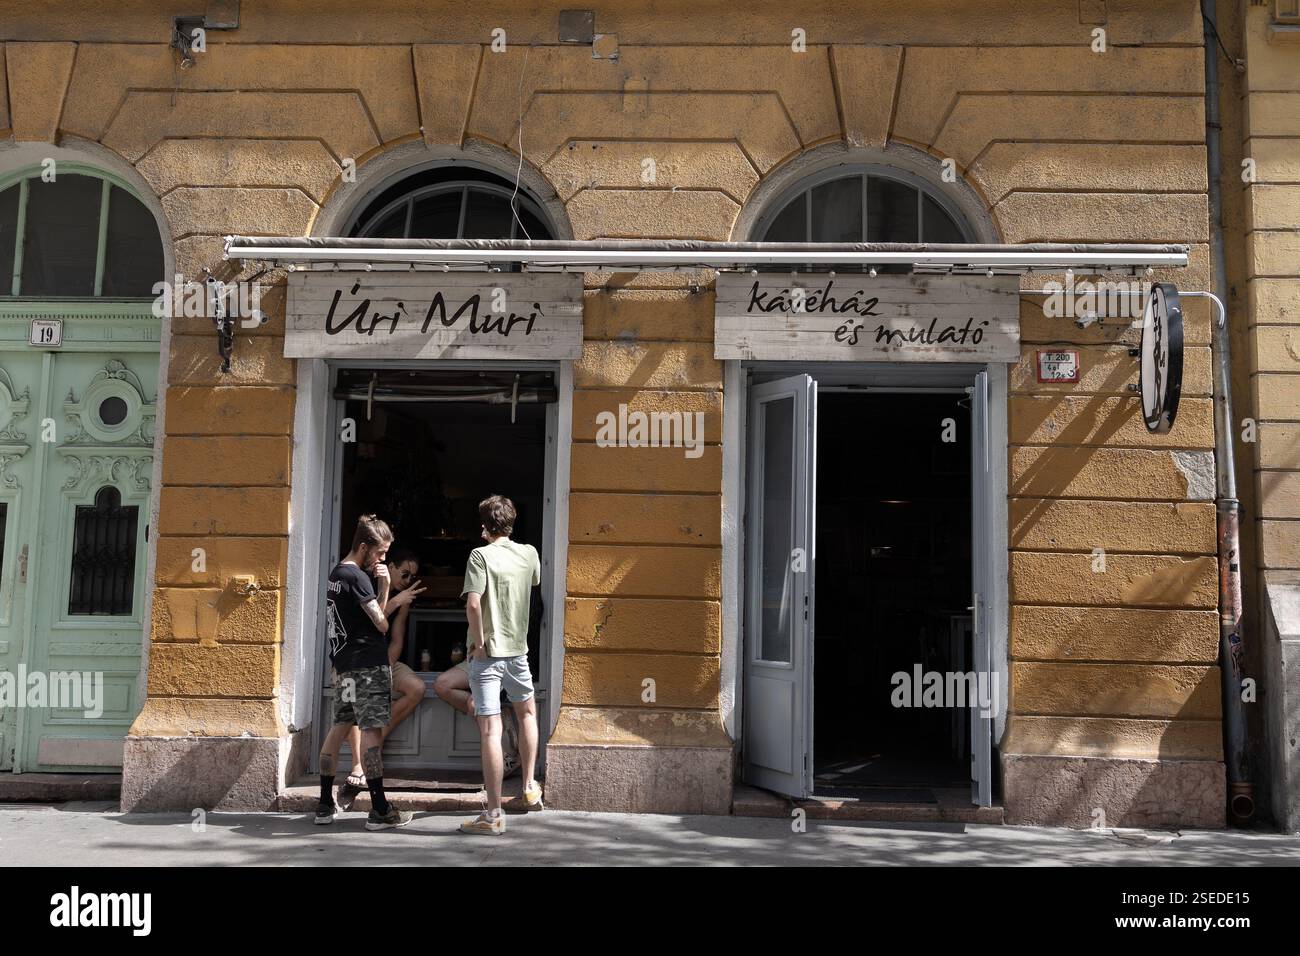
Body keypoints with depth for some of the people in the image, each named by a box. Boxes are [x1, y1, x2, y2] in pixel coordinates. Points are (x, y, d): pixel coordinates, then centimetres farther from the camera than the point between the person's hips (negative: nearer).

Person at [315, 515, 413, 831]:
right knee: (371, 730, -8)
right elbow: (381, 623, -13)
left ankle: (325, 804, 17)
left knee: (340, 725, 12)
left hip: (343, 663, 9)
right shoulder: (357, 577, -13)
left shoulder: (336, 573, 16)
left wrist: (384, 587, 0)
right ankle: (380, 811, -8)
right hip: (368, 664, -9)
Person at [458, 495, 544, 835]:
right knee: (527, 711, 28)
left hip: (487, 653, -5)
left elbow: (473, 604, -23)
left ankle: (493, 814, -1)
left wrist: (478, 642, -11)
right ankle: (530, 787, 34)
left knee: (490, 730, -4)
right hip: (518, 648, 5)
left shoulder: (481, 555, -11)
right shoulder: (529, 553, 4)